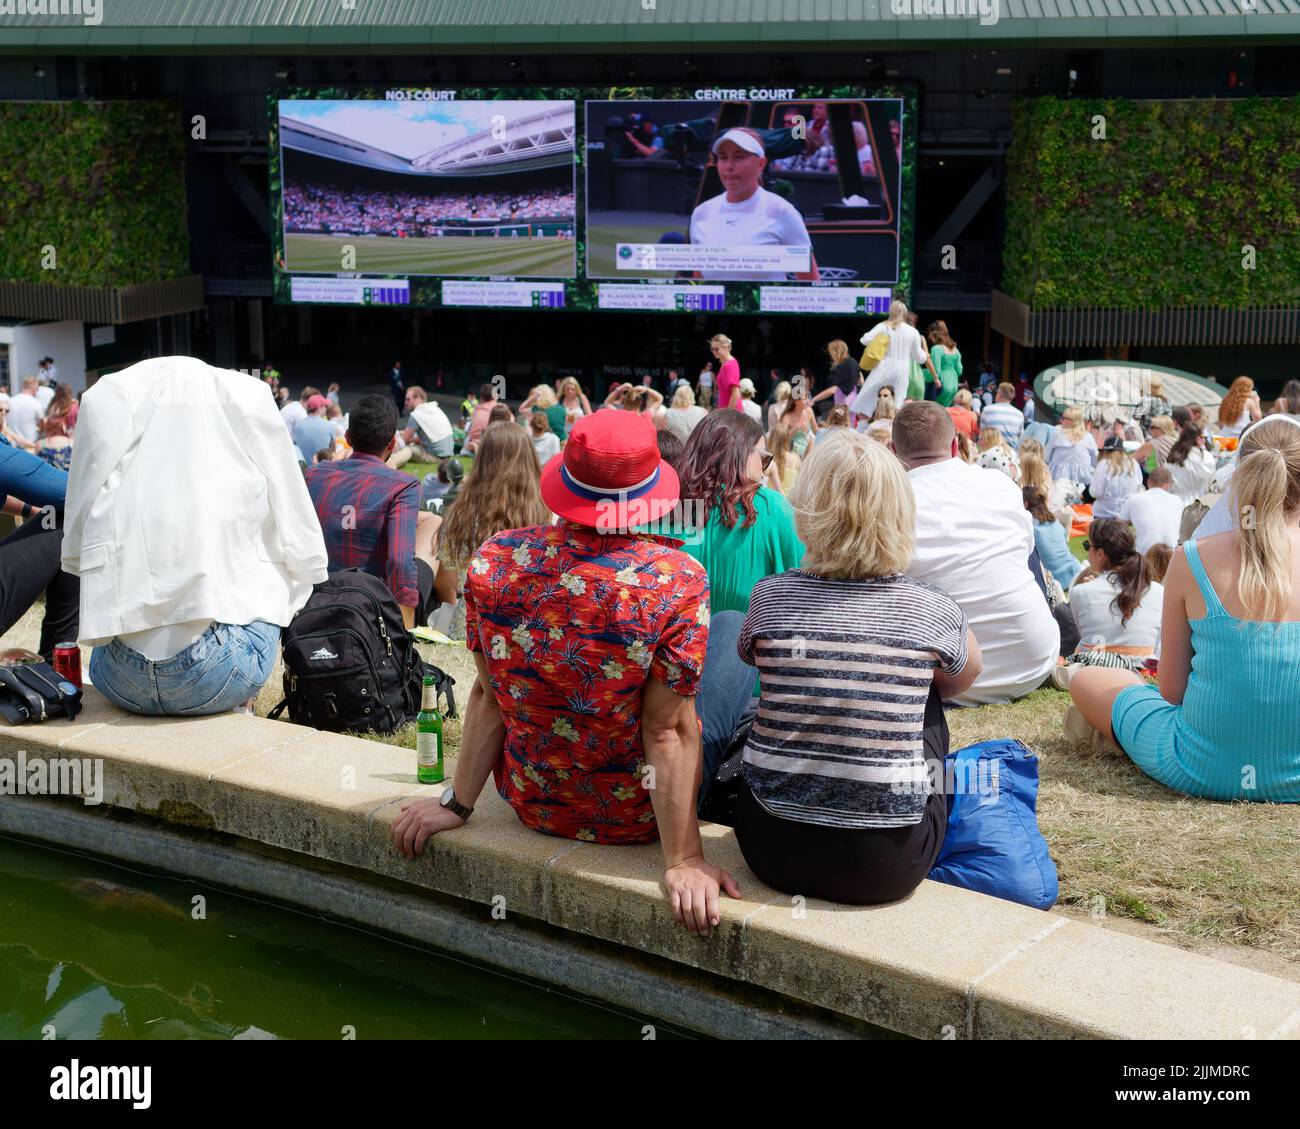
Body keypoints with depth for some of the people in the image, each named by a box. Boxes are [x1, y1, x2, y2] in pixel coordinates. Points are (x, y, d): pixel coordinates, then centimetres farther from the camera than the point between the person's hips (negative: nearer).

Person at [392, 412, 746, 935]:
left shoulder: (493, 562, -15)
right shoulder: (676, 581, -26)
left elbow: (488, 696, -6)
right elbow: (667, 732, -23)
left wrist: (457, 802, 6)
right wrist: (683, 861, -15)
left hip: (532, 802, 4)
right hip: (637, 815, -3)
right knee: (732, 628, 18)